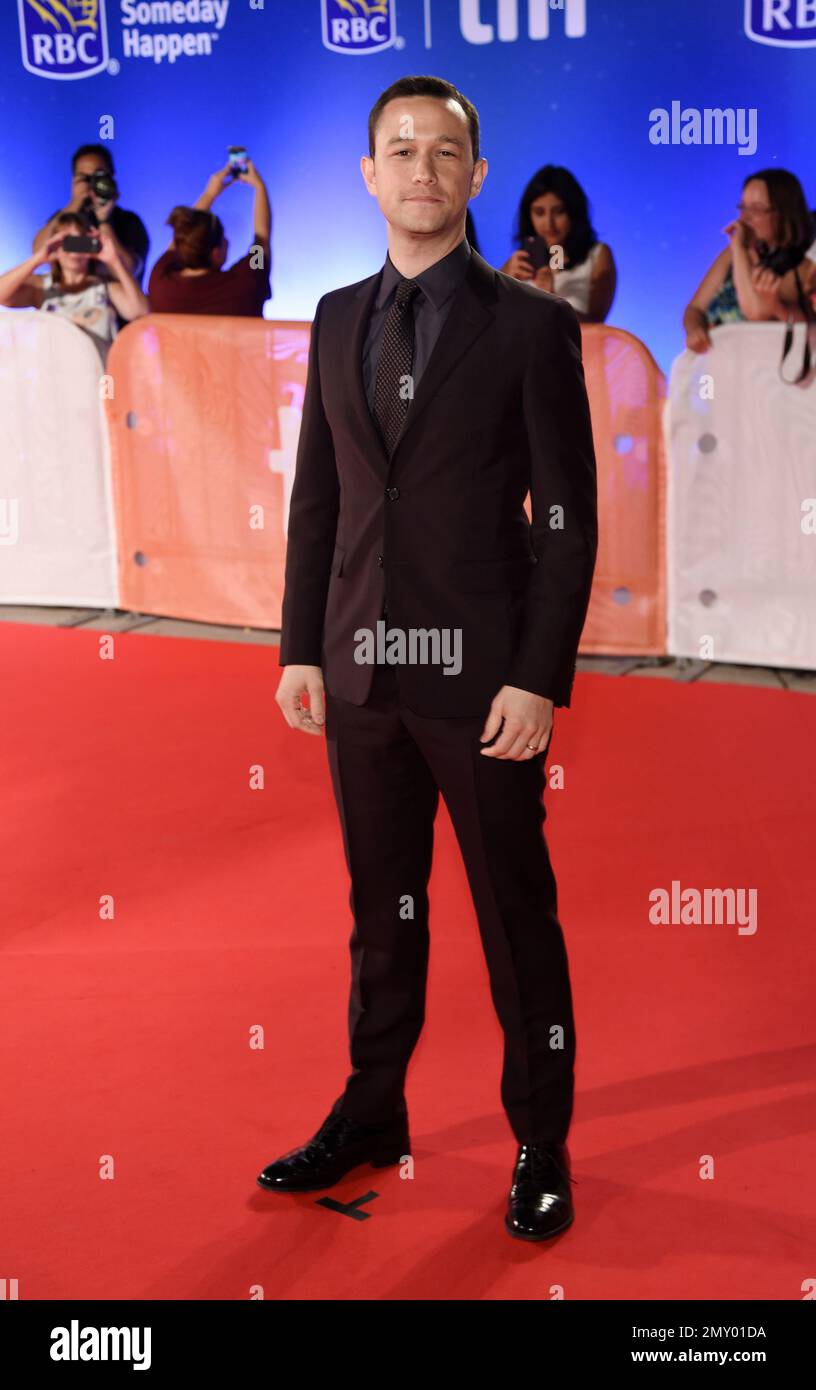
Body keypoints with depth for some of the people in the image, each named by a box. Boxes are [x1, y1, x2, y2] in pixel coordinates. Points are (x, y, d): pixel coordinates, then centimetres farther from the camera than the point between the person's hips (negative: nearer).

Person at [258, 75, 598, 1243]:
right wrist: (301, 648, 6)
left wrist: (539, 679, -13)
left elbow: (568, 518, -7)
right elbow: (316, 498, 12)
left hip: (481, 675, -4)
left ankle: (542, 1143, 21)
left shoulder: (532, 325, -4)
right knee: (381, 907, 15)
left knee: (517, 916, 6)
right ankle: (372, 1114, 31)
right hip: (361, 668, 4)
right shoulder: (337, 320, 10)